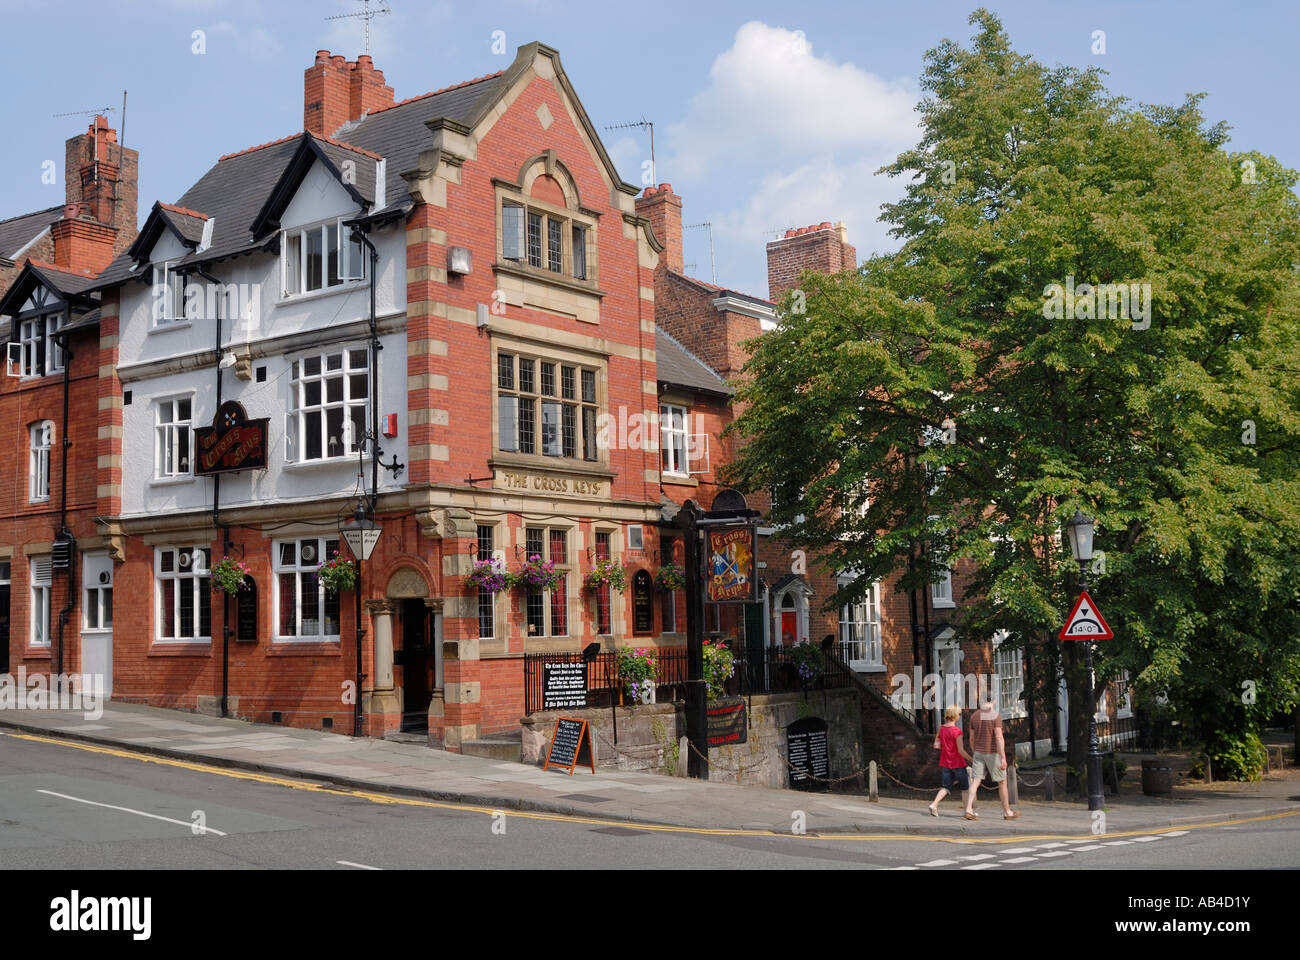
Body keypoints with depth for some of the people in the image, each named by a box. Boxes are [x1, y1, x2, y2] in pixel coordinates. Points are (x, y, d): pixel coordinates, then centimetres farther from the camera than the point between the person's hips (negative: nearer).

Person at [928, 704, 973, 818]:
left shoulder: (941, 729, 2)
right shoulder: (957, 731, -17)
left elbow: (936, 745, 8)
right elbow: (961, 750, -18)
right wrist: (972, 760, -10)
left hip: (945, 764, 5)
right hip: (958, 764, -5)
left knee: (945, 787, 7)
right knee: (966, 787, 10)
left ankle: (934, 804, -14)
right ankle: (968, 811, 12)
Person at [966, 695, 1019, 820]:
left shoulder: (974, 716, 4)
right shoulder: (996, 716, -12)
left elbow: (972, 738, 10)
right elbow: (999, 737, -20)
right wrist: (1003, 758, -23)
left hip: (979, 753, 4)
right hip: (994, 753, -4)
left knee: (976, 781, 0)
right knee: (1002, 782, 10)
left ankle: (969, 810, -14)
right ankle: (1007, 812, 18)